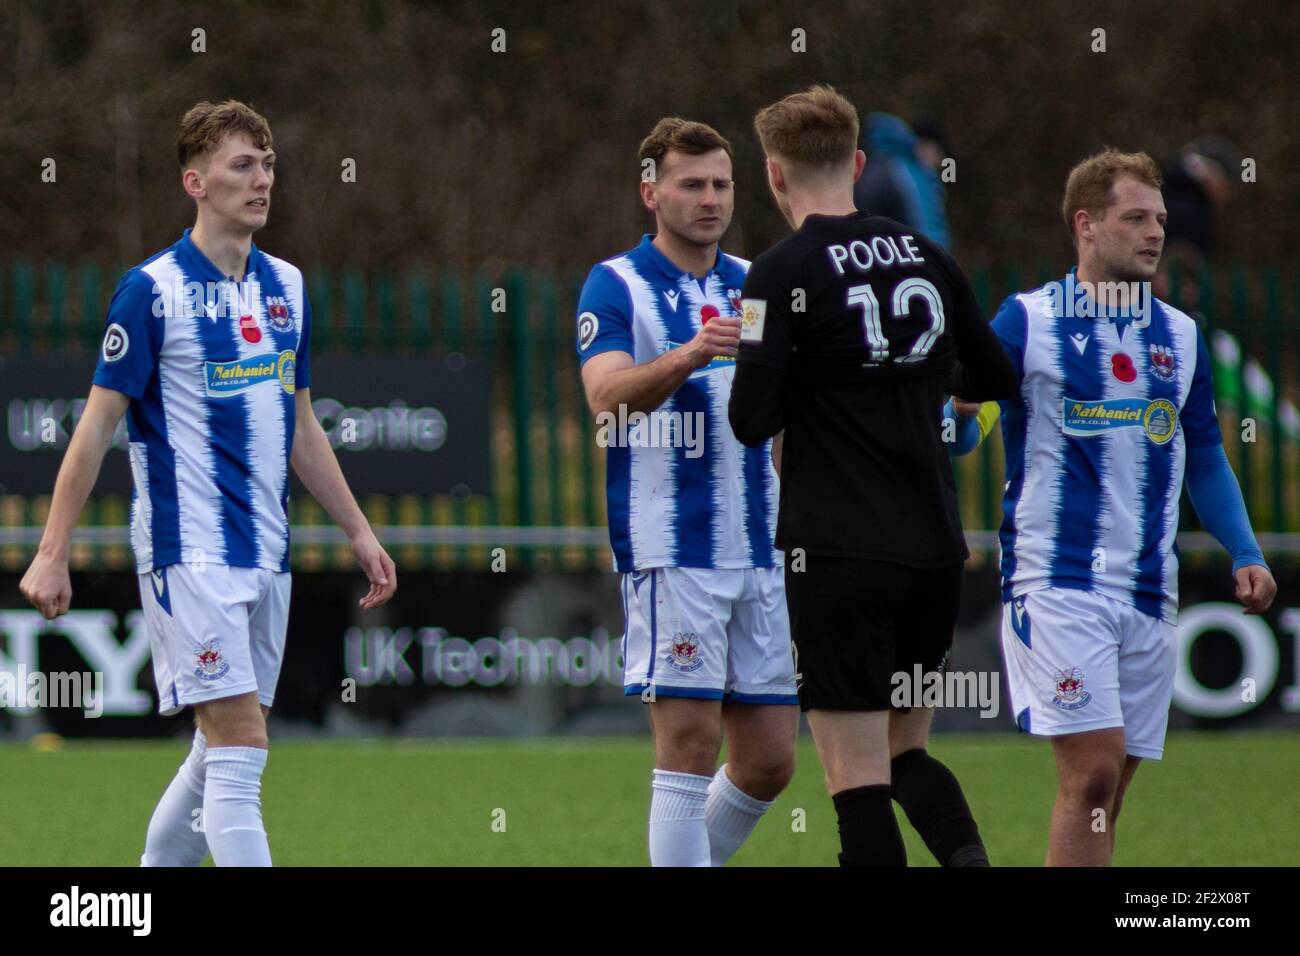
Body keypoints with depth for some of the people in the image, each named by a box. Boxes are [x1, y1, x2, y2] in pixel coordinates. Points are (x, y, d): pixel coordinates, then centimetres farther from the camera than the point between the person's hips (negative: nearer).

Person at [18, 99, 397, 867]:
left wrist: (359, 530, 17)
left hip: (265, 554, 7)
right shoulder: (153, 289, -8)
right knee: (240, 746, -14)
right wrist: (53, 553, -9)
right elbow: (98, 424, -7)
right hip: (192, 552, -7)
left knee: (222, 754, 12)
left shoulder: (287, 287, 11)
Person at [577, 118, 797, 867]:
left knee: (769, 760, 5)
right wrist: (688, 356, -36)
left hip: (760, 552, 6)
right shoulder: (618, 286, -2)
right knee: (689, 743, -10)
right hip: (671, 550, -6)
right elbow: (607, 395, -20)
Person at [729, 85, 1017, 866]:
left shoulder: (782, 275, -9)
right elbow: (997, 382, 15)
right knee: (908, 754, 17)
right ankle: (968, 856, -9)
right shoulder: (927, 258, 8)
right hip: (936, 551, 6)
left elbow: (753, 422, -14)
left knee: (859, 779, -4)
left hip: (841, 553, -6)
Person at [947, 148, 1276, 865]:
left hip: (1150, 589, 5)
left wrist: (1245, 554, 11)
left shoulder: (1181, 337, 13)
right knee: (1092, 774, -16)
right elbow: (957, 439, -1)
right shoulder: (1027, 320, -1)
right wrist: (960, 409, -24)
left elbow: (1204, 458, 22)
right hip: (1057, 582, -5)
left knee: (1105, 792, 6)